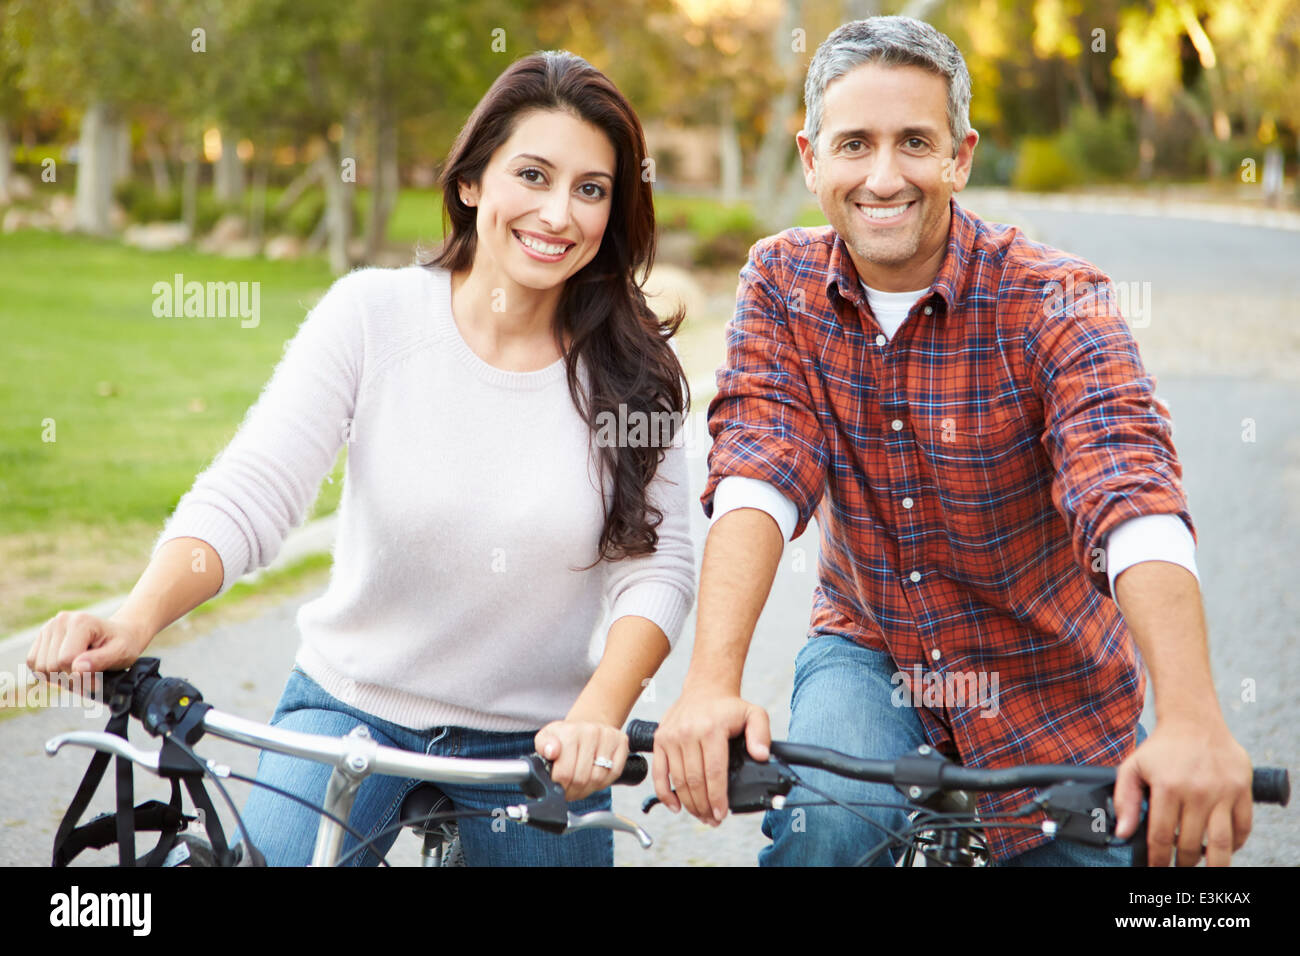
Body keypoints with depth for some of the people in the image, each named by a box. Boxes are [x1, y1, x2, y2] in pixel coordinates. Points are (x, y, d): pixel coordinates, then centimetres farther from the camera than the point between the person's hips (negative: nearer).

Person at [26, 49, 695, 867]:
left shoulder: (633, 367, -6)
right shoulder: (372, 314, -9)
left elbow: (659, 566, -11)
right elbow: (246, 495, -16)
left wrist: (599, 714, -28)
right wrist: (137, 619, -33)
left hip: (534, 743, 1)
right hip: (350, 707, -1)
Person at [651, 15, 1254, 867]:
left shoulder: (1052, 303, -19)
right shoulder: (783, 283, -8)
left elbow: (1133, 491, -34)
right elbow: (757, 474, -21)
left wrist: (1192, 724, -49)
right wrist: (711, 684, -38)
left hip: (1045, 680, 0)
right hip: (868, 645, 1)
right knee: (821, 827, -26)